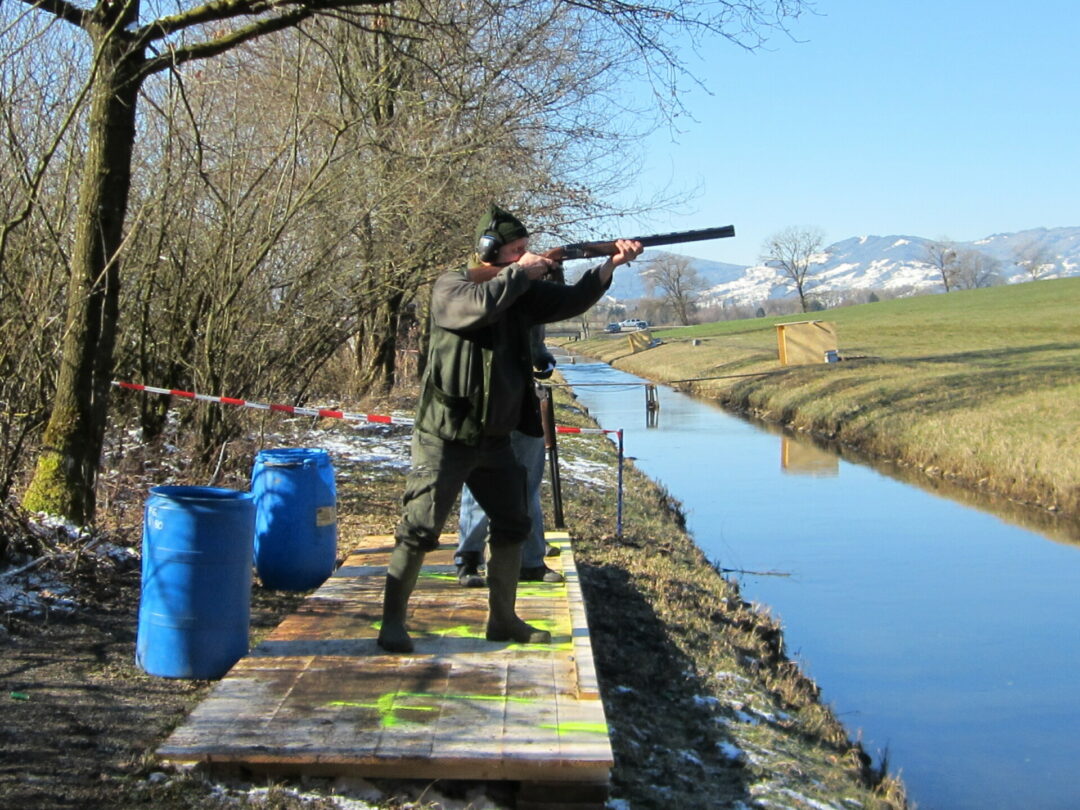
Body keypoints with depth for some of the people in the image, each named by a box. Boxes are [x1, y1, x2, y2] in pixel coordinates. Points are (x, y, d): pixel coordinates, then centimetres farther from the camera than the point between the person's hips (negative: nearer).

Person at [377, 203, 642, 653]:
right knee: (419, 531, -5)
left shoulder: (521, 291, 8)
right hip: (445, 439, -7)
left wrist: (610, 264, -9)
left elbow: (569, 301, 4)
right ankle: (392, 621, 6)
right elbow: (481, 305, -31)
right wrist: (520, 273, -18)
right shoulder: (449, 287, -11)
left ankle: (503, 619, 25)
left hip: (495, 439, 7)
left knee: (512, 527, 12)